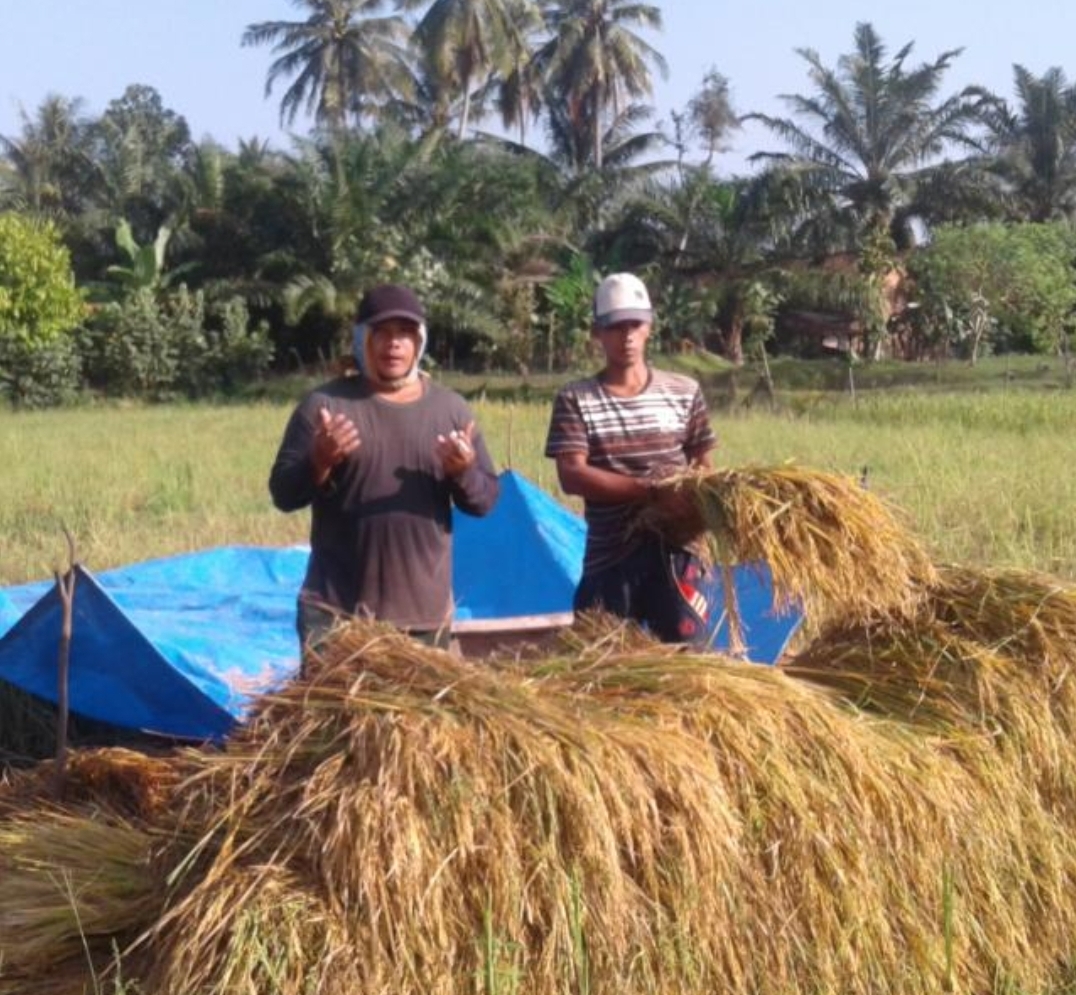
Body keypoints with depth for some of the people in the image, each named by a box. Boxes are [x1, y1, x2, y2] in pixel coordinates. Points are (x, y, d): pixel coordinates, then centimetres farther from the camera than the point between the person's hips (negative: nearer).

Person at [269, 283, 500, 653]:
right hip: (336, 608, -3)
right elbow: (283, 494, -2)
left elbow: (486, 499, 9)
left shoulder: (451, 408, 7)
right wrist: (319, 462, -22)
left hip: (425, 611, 3)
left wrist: (464, 473, -13)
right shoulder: (325, 404, -1)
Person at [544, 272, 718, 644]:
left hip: (677, 557, 1)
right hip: (610, 560, -1)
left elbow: (704, 467, 13)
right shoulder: (575, 400, -1)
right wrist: (650, 491, -22)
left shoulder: (684, 392, 7)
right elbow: (572, 476, -12)